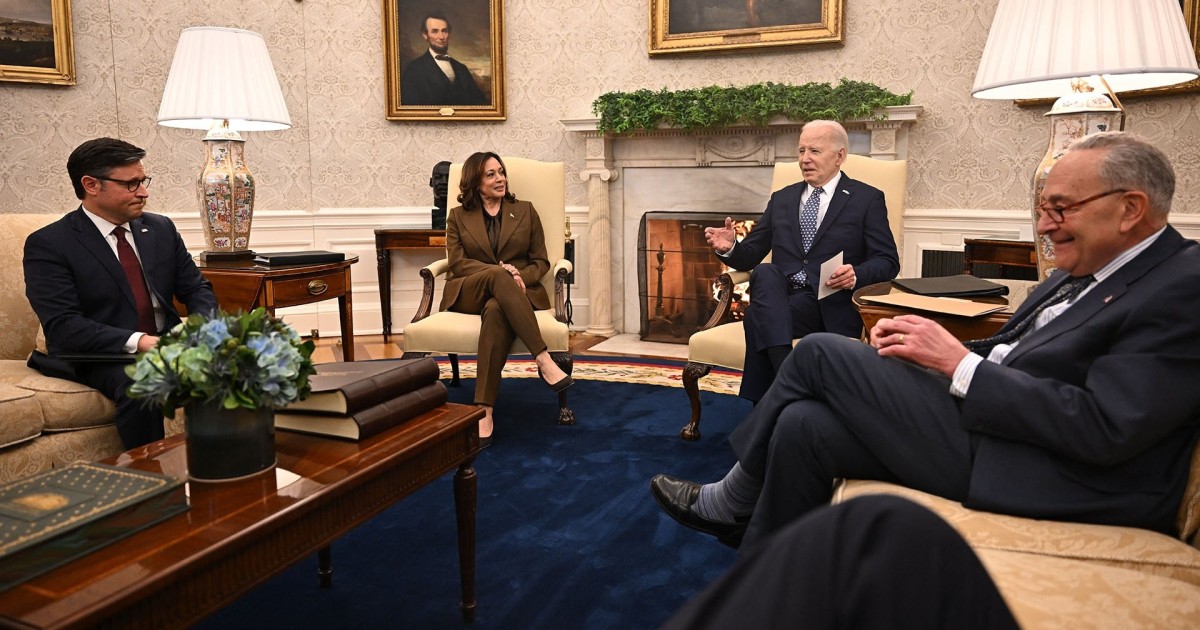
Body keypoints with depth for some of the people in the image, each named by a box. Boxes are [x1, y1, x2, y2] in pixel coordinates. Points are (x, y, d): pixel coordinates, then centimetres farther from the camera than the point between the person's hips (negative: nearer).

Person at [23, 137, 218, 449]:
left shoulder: (161, 228, 10)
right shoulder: (47, 245, -6)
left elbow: (197, 289, 11)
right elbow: (62, 326, -16)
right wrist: (138, 342, -29)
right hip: (102, 356, -5)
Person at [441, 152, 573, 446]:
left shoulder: (525, 211, 18)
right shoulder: (458, 216, 16)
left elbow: (541, 262, 12)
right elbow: (457, 262, 3)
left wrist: (519, 275, -12)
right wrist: (499, 271, -15)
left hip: (516, 293, 0)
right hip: (468, 293, 0)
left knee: (496, 310, -40)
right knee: (497, 276, -38)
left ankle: (484, 410, -45)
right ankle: (543, 360, -44)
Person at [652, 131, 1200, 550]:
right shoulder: (1083, 273, 16)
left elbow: (1103, 427, -22)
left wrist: (958, 363, -18)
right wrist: (930, 346, -3)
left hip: (1052, 477, -9)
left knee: (820, 353, -11)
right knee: (805, 423, -9)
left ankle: (730, 503, 11)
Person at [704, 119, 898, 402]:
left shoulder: (867, 199, 8)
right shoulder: (781, 199, 20)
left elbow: (888, 262, 1)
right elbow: (751, 255, 17)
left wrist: (856, 275, -20)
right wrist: (729, 248, -7)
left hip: (831, 304, -4)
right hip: (778, 298, 4)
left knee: (758, 315, -31)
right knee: (765, 272, -32)